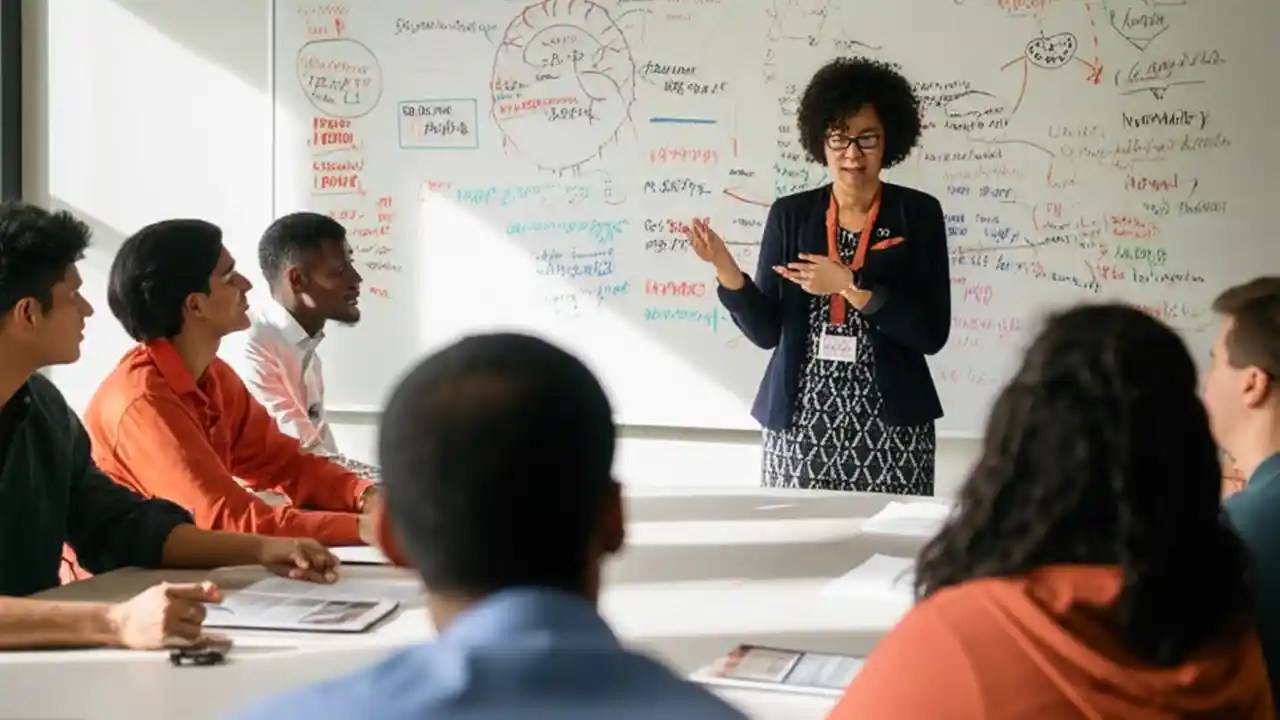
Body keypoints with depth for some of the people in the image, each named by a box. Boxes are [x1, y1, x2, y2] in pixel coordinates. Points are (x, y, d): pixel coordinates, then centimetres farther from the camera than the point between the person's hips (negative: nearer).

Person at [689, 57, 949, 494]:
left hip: (890, 427, -2)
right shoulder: (790, 214, 5)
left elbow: (932, 333, -8)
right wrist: (727, 270, -11)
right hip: (799, 424, 2)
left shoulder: (918, 213, -1)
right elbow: (766, 331, 3)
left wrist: (850, 287, -16)